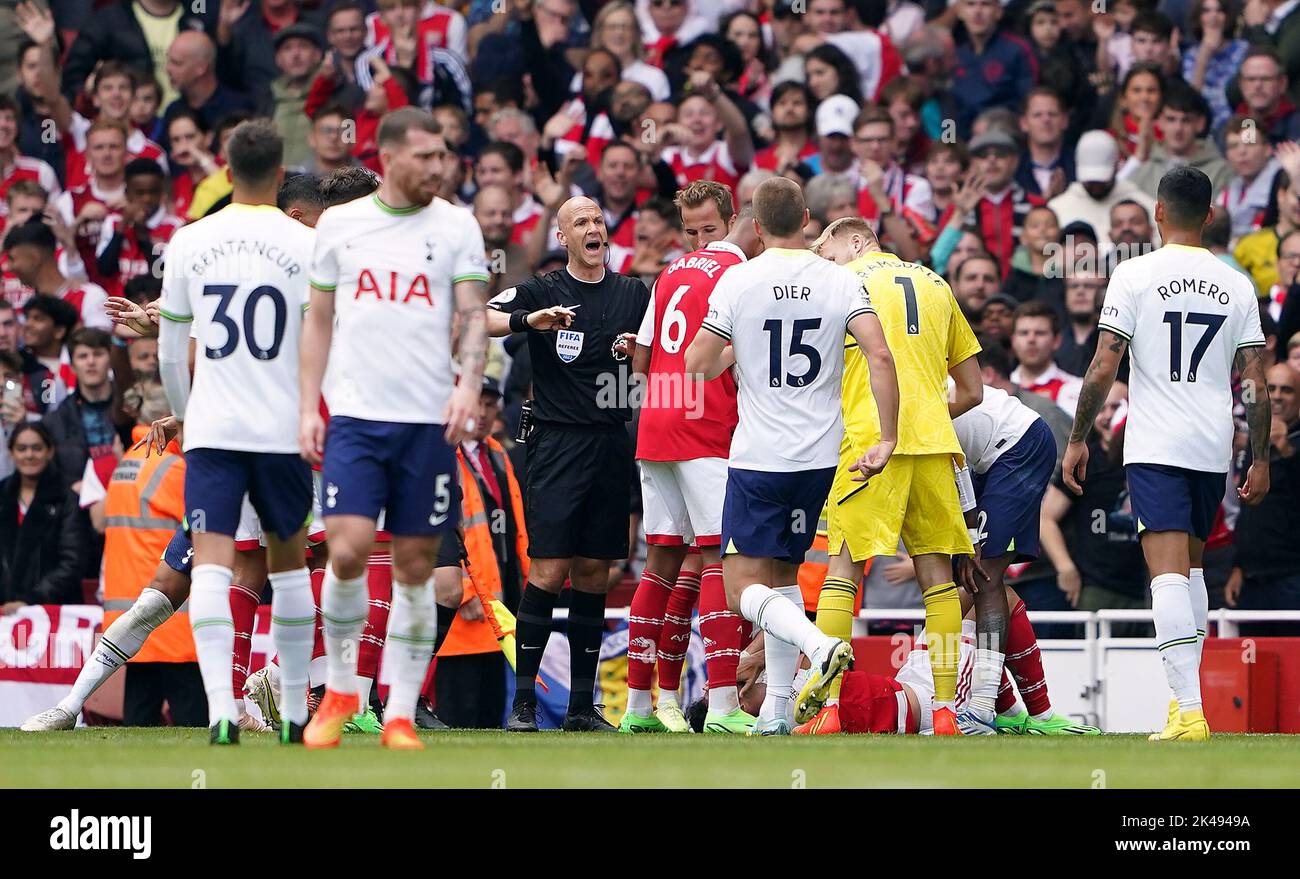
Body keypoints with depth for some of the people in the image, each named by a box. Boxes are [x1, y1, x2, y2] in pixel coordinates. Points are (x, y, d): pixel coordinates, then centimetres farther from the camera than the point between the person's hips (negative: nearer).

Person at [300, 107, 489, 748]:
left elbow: (474, 315, -1)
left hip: (428, 419, 0)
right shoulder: (339, 224, 8)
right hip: (355, 414, 0)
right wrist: (307, 406, 6)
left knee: (415, 567, 2)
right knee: (347, 550, -13)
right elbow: (319, 318, 14)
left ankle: (400, 714, 9)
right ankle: (340, 689, 7)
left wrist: (469, 384, -19)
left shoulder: (456, 227, 4)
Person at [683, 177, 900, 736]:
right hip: (821, 455, 4)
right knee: (783, 571, 19)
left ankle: (821, 647, -28)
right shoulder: (840, 280, -1)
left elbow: (696, 366, -5)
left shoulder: (738, 281, -7)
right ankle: (777, 710, 15)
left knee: (744, 590, -1)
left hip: (758, 457, -4)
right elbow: (880, 356, -13)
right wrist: (887, 441, -8)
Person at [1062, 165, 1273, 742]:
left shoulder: (1135, 275, -5)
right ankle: (1185, 691, 26)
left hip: (1155, 449, -4)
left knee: (1169, 573, -12)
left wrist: (1078, 440, 1)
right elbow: (1256, 384, 5)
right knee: (1191, 565, 22)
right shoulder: (1237, 285, 6)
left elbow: (1103, 369, -8)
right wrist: (1260, 460, 12)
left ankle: (1189, 711, -23)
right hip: (1213, 448, 4)